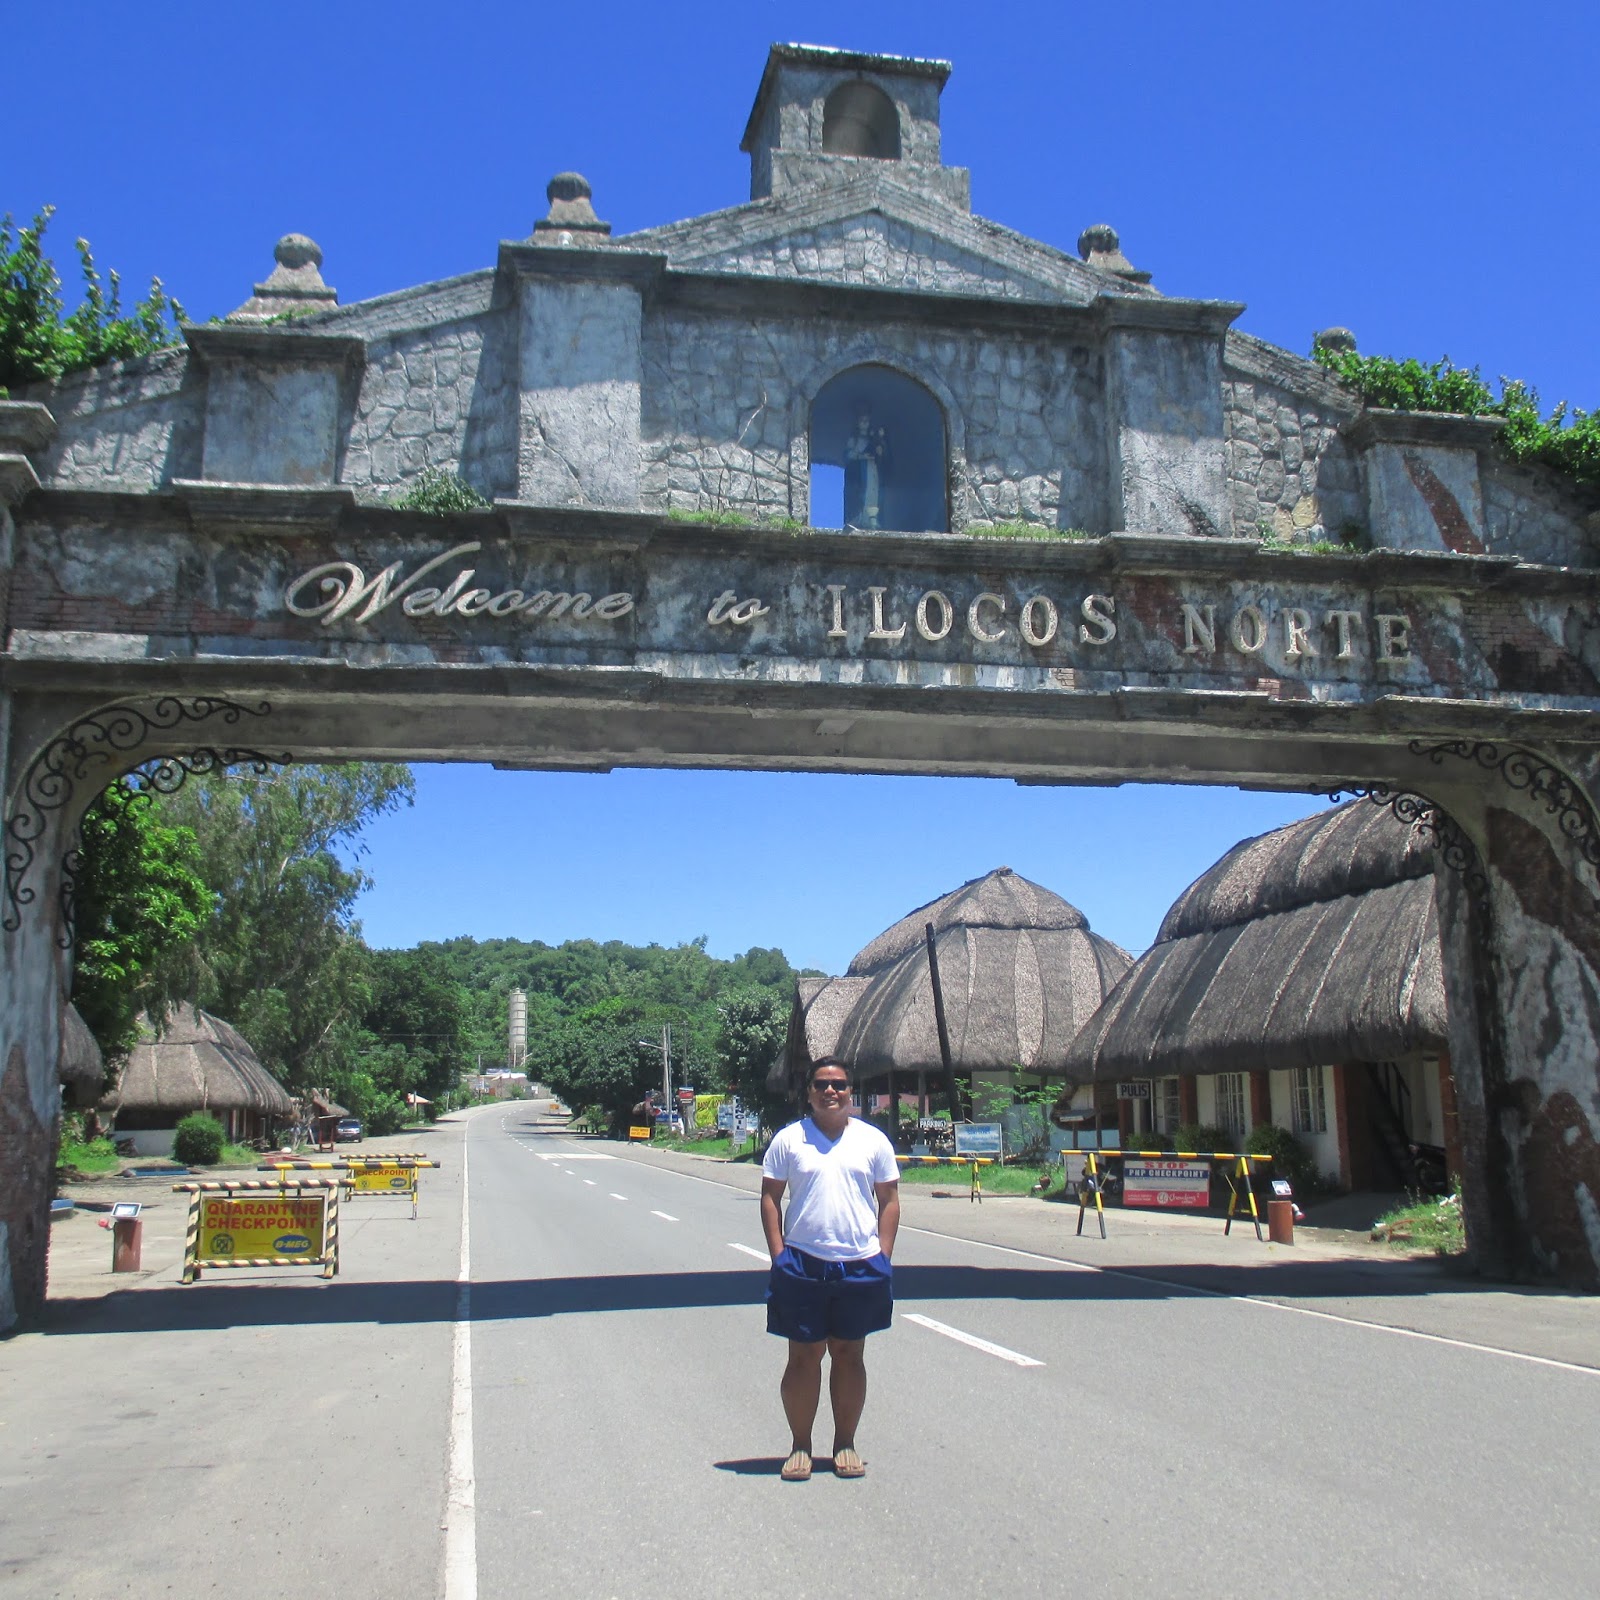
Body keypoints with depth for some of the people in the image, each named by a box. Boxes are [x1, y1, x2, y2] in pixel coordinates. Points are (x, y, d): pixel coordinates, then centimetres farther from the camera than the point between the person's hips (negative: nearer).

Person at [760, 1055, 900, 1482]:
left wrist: (882, 1256, 1)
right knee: (804, 1356, 3)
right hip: (803, 1266, -1)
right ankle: (800, 1446, 15)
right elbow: (770, 1197, 3)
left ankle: (845, 1444, 21)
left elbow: (889, 1200, 9)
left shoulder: (873, 1141, 6)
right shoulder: (789, 1140, 2)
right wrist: (779, 1255, -5)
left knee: (849, 1355, 9)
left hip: (861, 1266, 1)